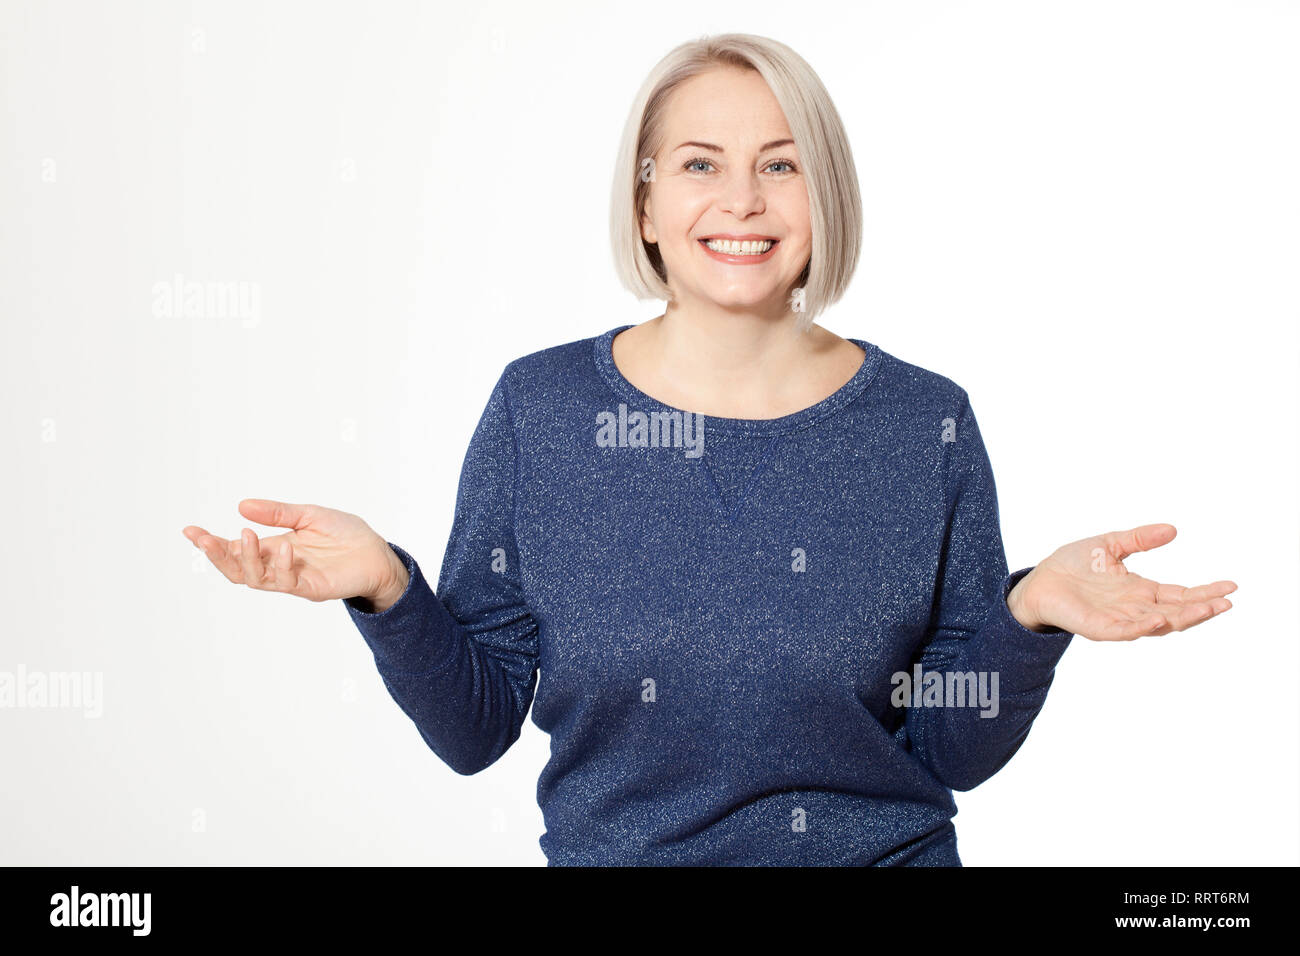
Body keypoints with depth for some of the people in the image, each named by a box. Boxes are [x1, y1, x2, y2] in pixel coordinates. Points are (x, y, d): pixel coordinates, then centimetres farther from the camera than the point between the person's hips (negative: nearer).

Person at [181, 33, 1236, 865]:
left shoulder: (928, 423, -8)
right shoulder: (537, 407, -8)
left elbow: (953, 750, -4)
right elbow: (475, 726, -5)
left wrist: (1029, 613, -20)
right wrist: (387, 590, -20)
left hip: (886, 851, 0)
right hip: (610, 851, 0)